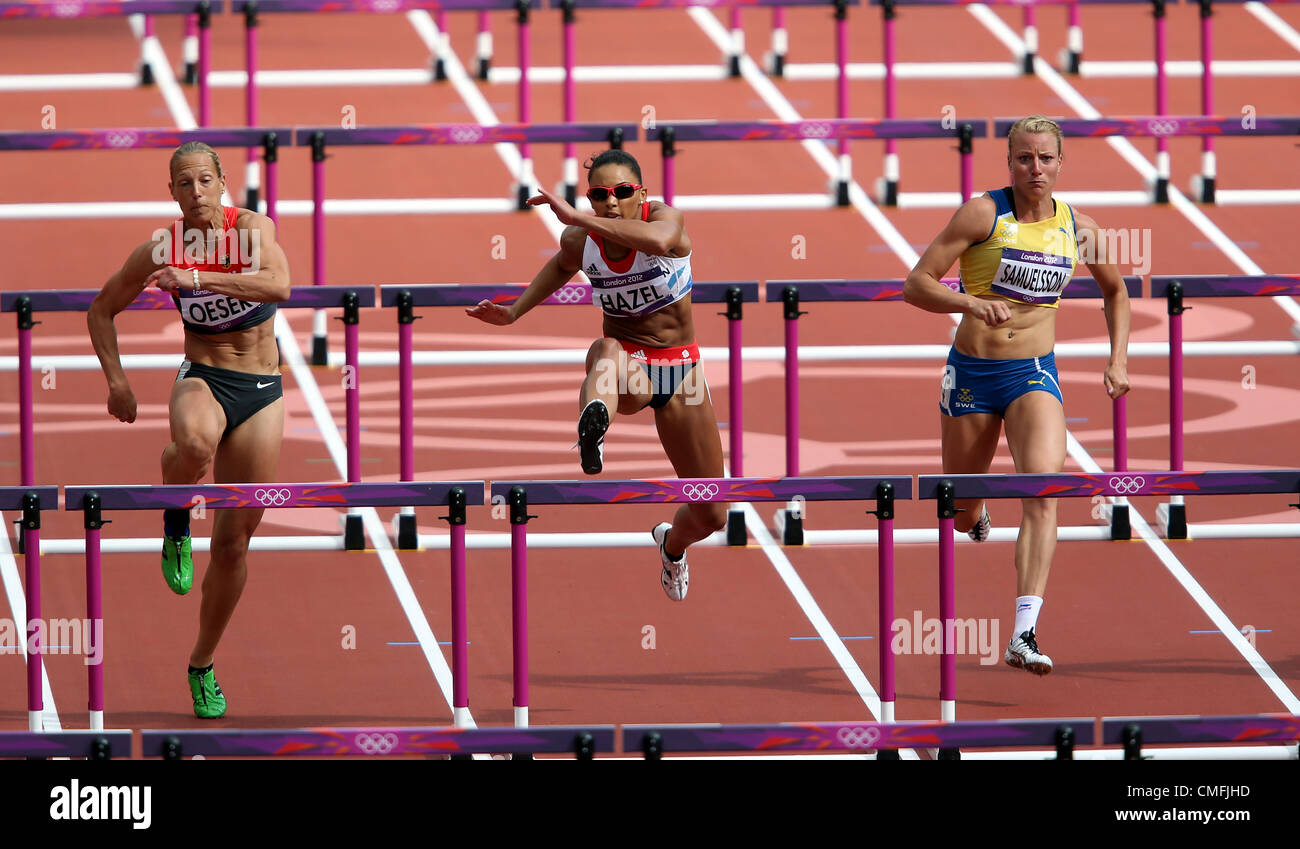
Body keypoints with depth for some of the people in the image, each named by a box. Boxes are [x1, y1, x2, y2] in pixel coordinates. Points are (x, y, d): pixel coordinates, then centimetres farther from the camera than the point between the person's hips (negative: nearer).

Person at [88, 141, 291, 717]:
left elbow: (279, 285, -29)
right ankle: (175, 521, -10)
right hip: (202, 381, -1)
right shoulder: (160, 251, -4)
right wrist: (115, 379, -3)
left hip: (261, 391, 1)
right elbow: (101, 310, 9)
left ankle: (203, 665, 21)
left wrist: (197, 278, -35)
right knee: (195, 443, -42)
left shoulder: (251, 228, -9)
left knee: (233, 541, 4)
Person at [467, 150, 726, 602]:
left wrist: (578, 218, -47)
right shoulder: (581, 240, -8)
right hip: (626, 374, 0)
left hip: (679, 372, 1)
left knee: (710, 516, 8)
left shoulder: (665, 217, -17)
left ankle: (672, 544, 45)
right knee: (608, 349, -43)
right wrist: (514, 312, 9)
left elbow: (659, 240, -45)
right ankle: (593, 426, -75)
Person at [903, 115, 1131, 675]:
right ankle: (977, 517, 55)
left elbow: (1115, 291, 22)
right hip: (972, 374, -1)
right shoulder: (984, 213, -9)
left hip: (1034, 375, 1)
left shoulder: (1080, 229, 2)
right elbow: (916, 285, -12)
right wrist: (972, 303, -29)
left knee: (1043, 491, -24)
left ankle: (1024, 637, -30)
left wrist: (1119, 359, 12)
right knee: (959, 515, 12)